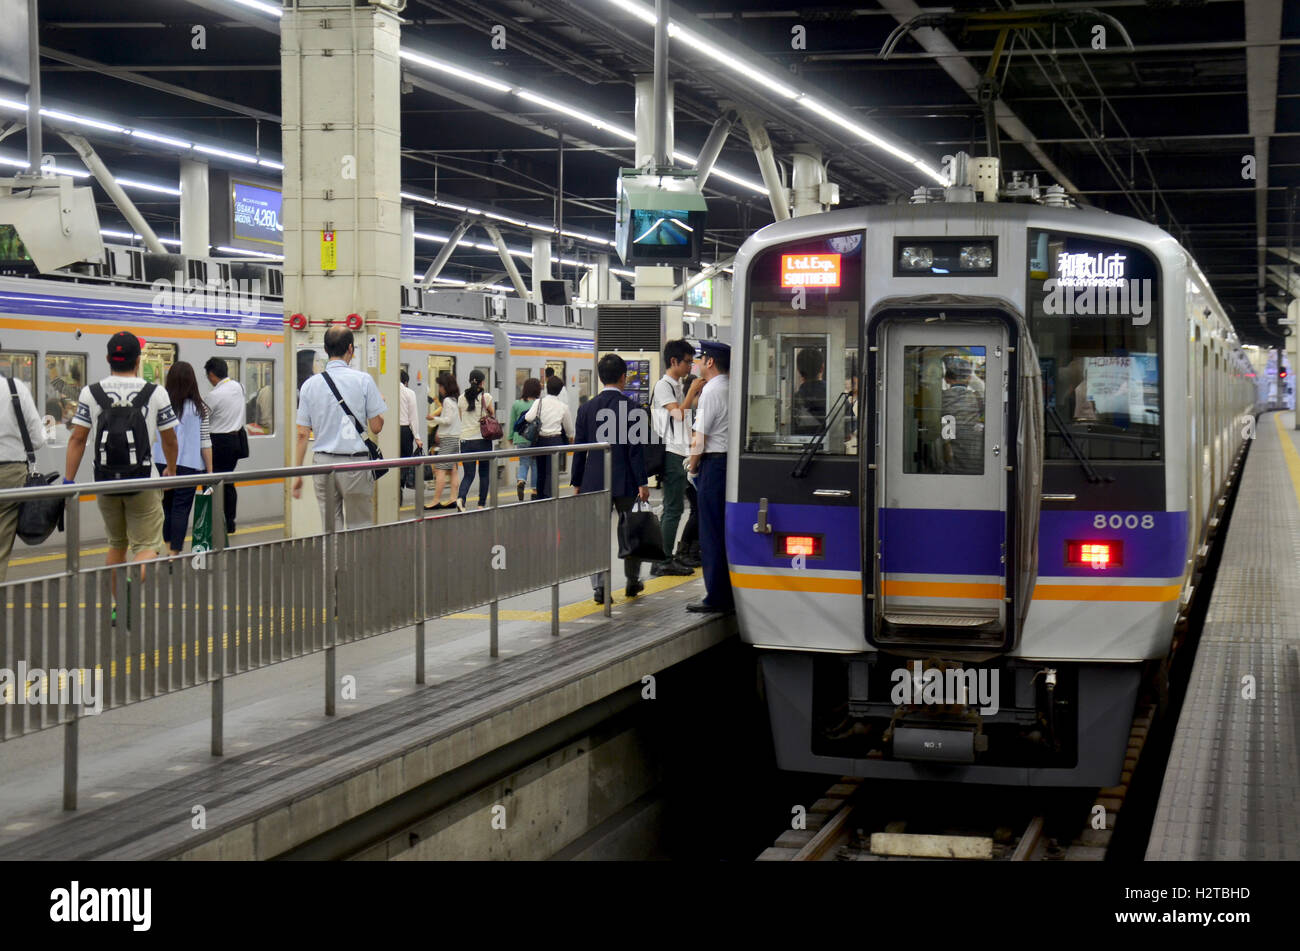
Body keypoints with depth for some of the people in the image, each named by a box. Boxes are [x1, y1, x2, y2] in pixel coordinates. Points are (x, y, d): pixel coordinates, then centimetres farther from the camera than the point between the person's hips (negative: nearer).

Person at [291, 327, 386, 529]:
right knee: (359, 527, 5)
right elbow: (376, 427, -2)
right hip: (354, 461, -3)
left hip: (323, 461, 3)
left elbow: (302, 434, 4)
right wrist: (380, 405, 19)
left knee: (330, 527, 6)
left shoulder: (310, 385, 3)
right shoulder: (363, 380, -5)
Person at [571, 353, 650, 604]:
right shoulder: (631, 409, -8)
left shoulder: (587, 409, 2)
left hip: (594, 480, 2)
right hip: (625, 480, -2)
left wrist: (577, 482, 11)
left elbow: (579, 449, 4)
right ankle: (632, 581, 25)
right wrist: (642, 483, -7)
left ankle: (599, 587, -5)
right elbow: (635, 449, -10)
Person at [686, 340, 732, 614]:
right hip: (735, 461, 8)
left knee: (712, 533, -3)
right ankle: (732, 593, 18)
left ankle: (716, 596, -2)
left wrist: (693, 467, 0)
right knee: (730, 530, 13)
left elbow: (700, 438, -14)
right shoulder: (732, 389, 13)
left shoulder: (711, 391, -12)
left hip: (714, 463, -8)